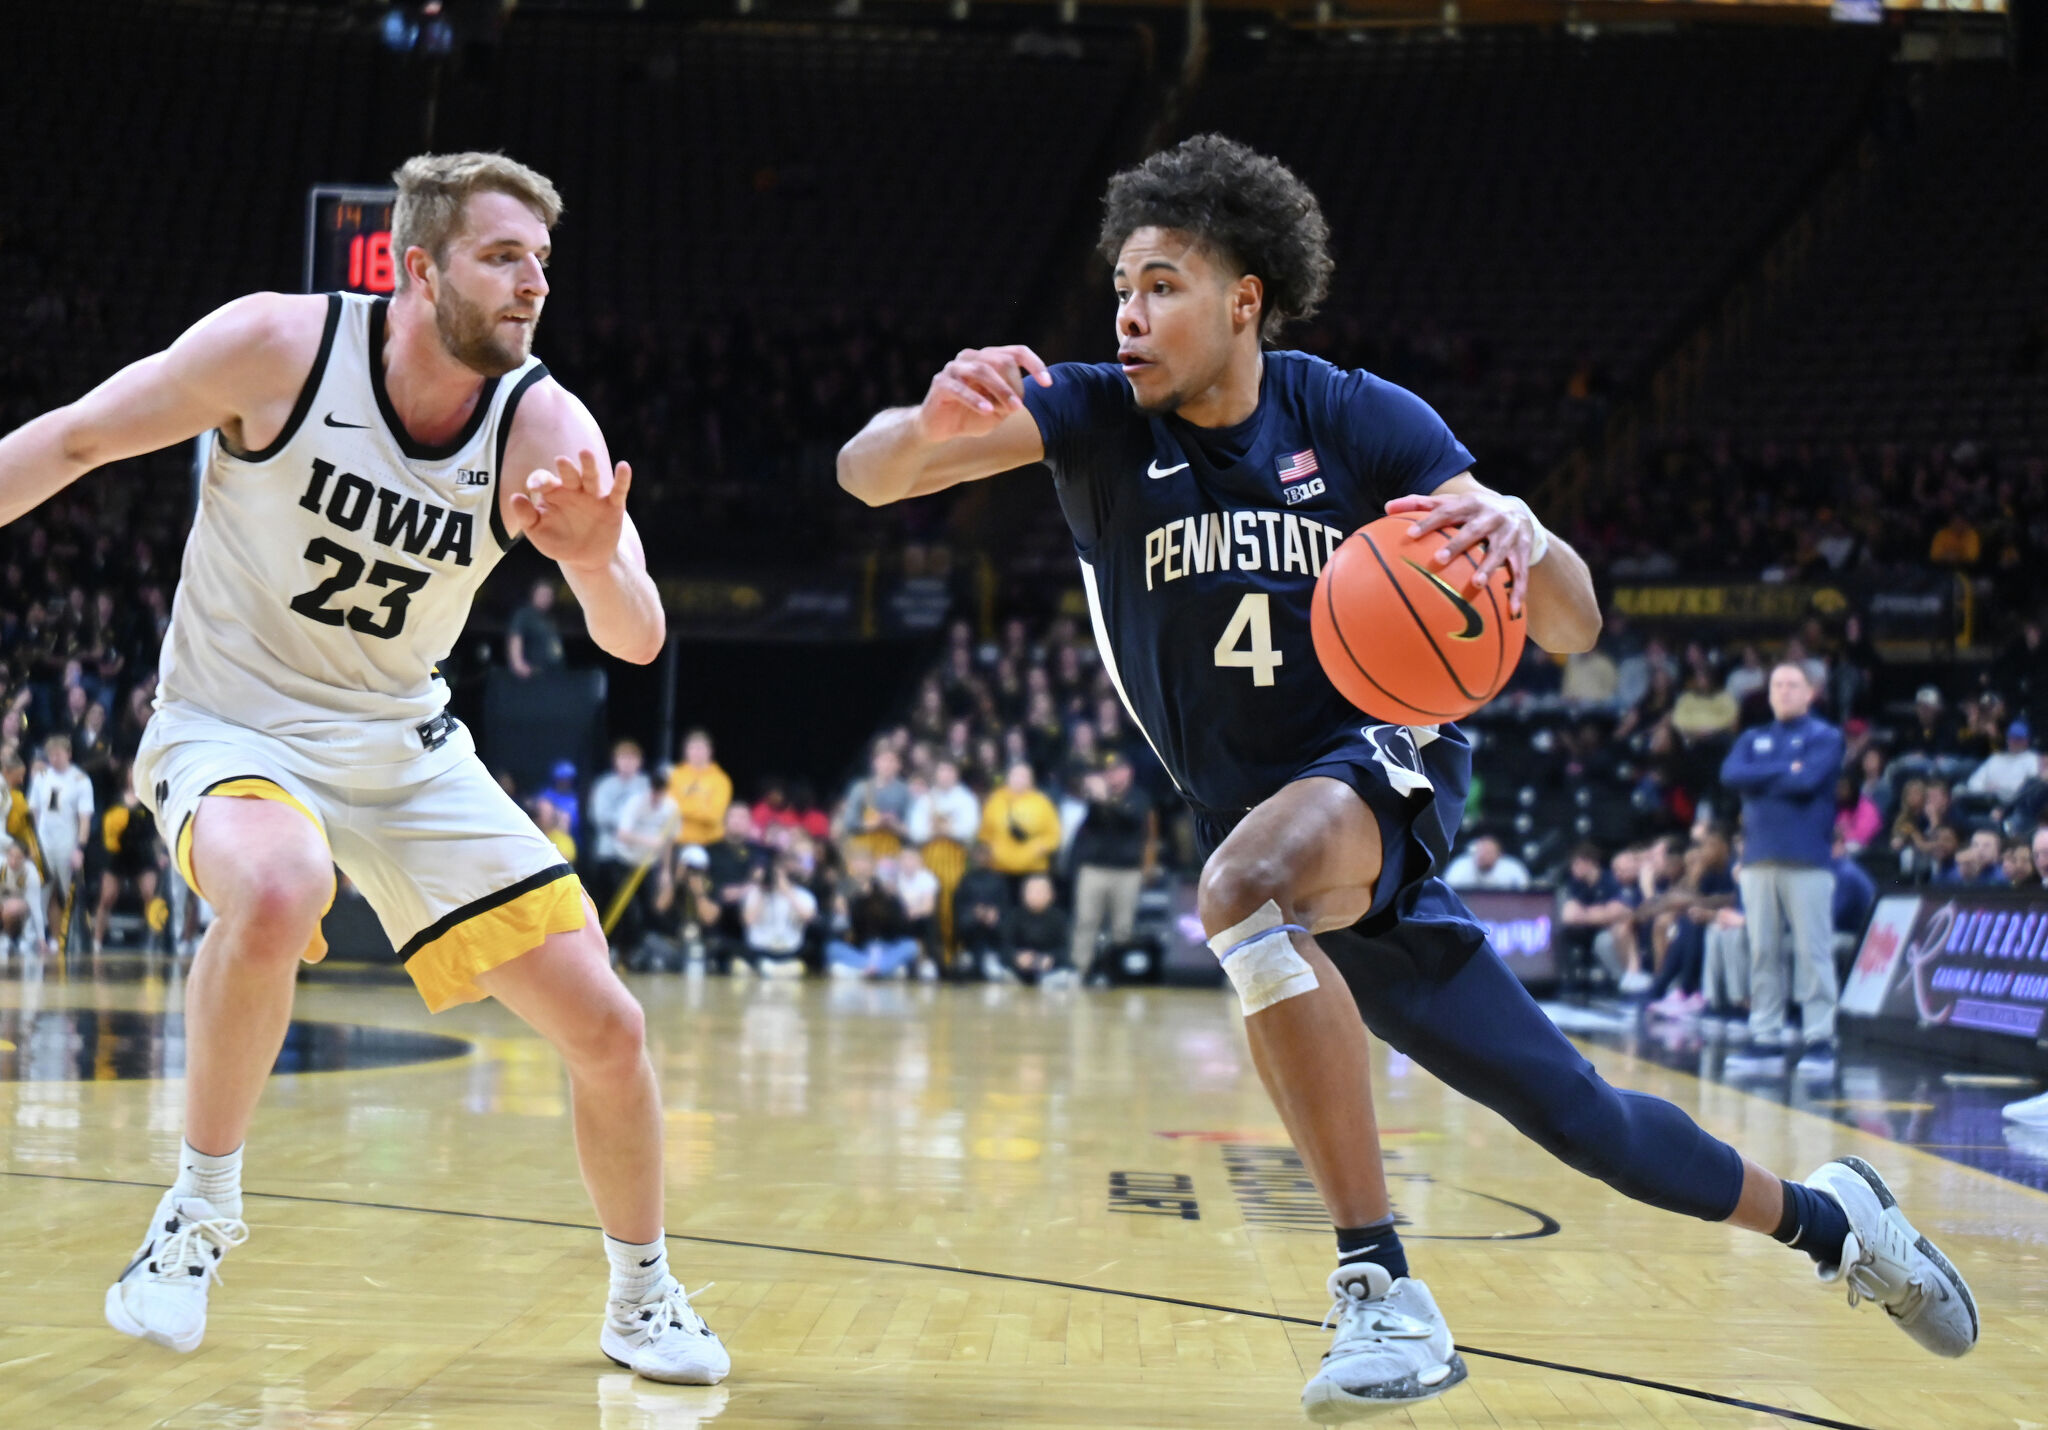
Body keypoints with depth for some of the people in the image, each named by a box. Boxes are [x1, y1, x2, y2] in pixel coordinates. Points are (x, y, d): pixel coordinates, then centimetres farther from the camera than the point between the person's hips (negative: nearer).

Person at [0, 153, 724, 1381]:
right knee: (276, 897, -39)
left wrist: (597, 559, -41)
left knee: (604, 1025, -3)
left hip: (405, 747, 4)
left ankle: (643, 1298, 22)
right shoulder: (282, 345, -18)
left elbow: (637, 642, -18)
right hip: (232, 727, -4)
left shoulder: (546, 425, -12)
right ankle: (204, 1199, -14)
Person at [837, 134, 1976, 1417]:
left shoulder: (1361, 420, -11)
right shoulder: (1094, 419, -7)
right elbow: (868, 473, -21)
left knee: (1247, 880, -38)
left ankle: (1384, 1293, -33)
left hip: (1387, 759, -3)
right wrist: (933, 424, -44)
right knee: (1579, 1118, 9)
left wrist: (1520, 537, -37)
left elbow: (1573, 630, -14)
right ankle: (1823, 1217, 36)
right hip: (1274, 818, 3)